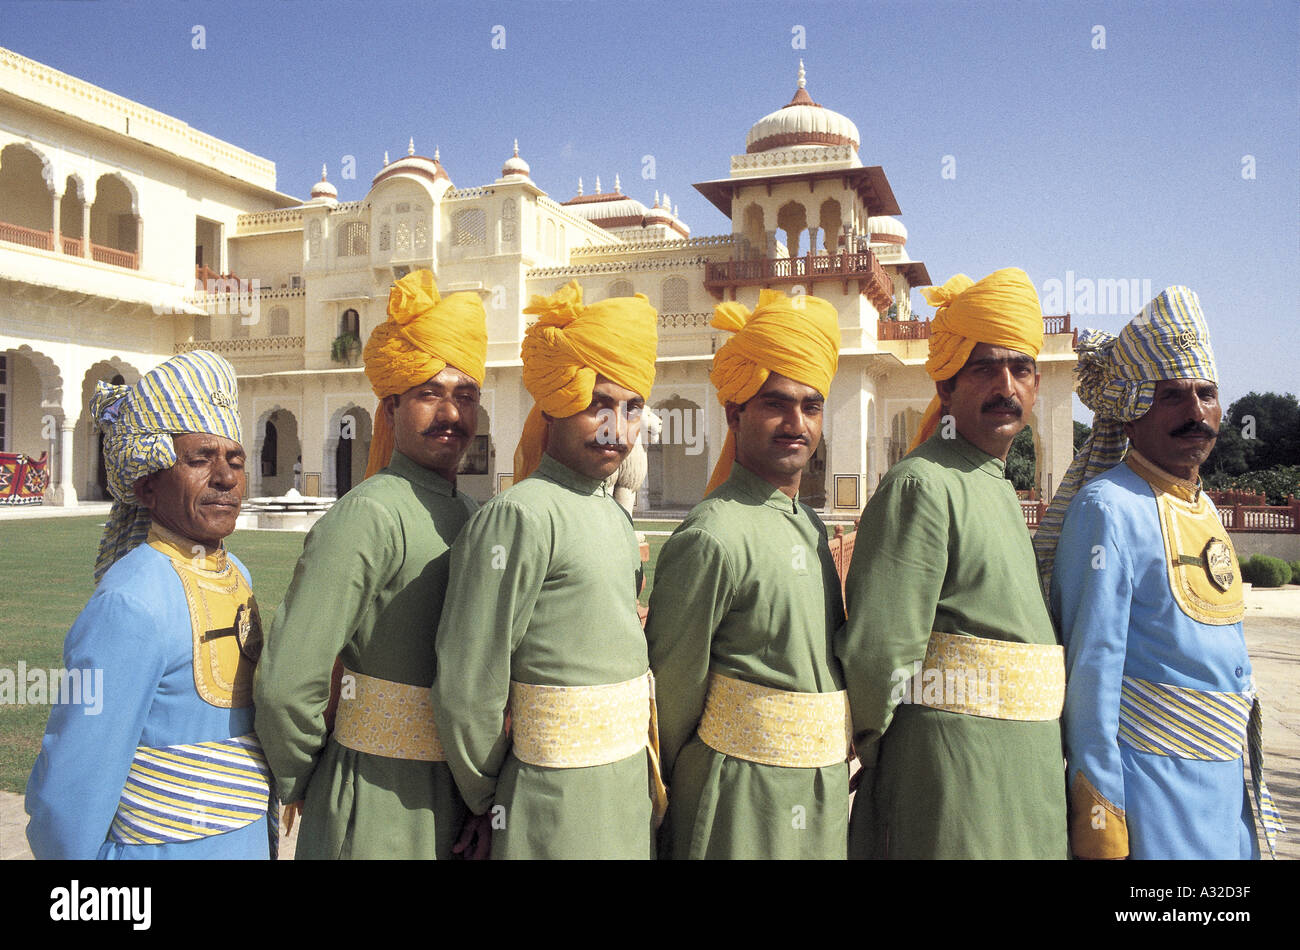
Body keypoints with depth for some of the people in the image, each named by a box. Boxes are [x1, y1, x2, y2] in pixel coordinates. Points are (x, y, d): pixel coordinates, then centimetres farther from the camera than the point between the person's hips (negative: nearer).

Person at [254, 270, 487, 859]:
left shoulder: (473, 516, 5)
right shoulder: (368, 516, -20)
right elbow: (287, 684, -22)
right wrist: (301, 786, -7)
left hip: (459, 802, 7)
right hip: (378, 812, -7)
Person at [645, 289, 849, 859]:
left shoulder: (811, 527, 6)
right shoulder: (713, 537, -21)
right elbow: (671, 685, -14)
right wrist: (679, 780, -1)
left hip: (825, 792, 8)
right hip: (744, 801, -7)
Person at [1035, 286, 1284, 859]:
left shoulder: (1203, 510, 9)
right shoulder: (1108, 507, -17)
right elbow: (1091, 667, -18)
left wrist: (1250, 781, 17)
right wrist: (1098, 814, -18)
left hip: (1226, 786, 8)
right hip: (1146, 786, -8)